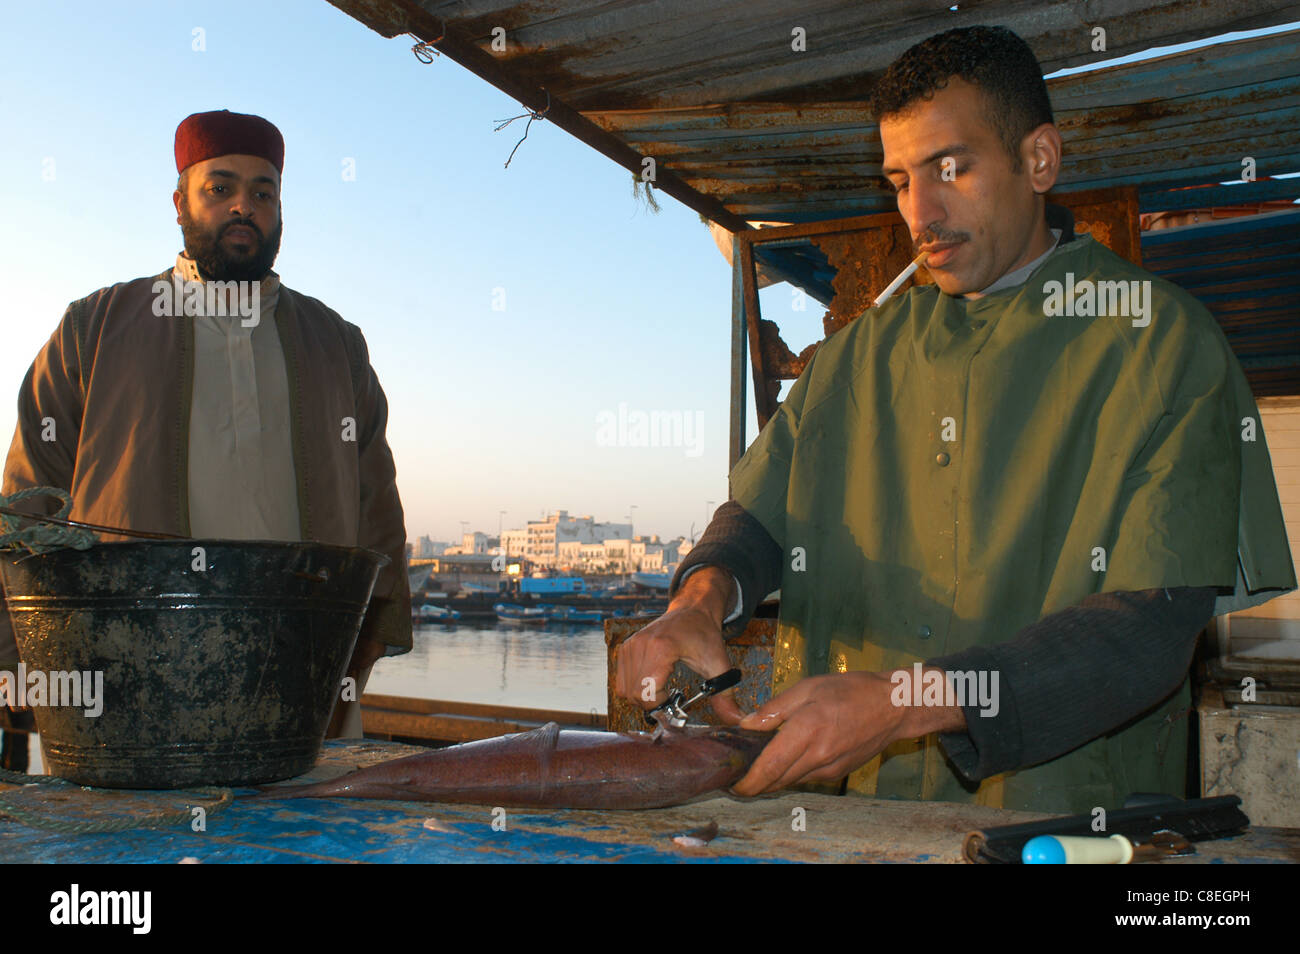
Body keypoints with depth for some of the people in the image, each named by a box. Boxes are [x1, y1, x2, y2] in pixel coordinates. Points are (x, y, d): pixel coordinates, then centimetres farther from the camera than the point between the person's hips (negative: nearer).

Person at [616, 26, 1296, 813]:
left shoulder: (1161, 342, -3)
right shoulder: (864, 351, 13)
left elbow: (1152, 628, -12)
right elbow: (756, 515, 13)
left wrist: (903, 704, -23)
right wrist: (704, 597, -11)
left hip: (1064, 823, -3)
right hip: (854, 806, 4)